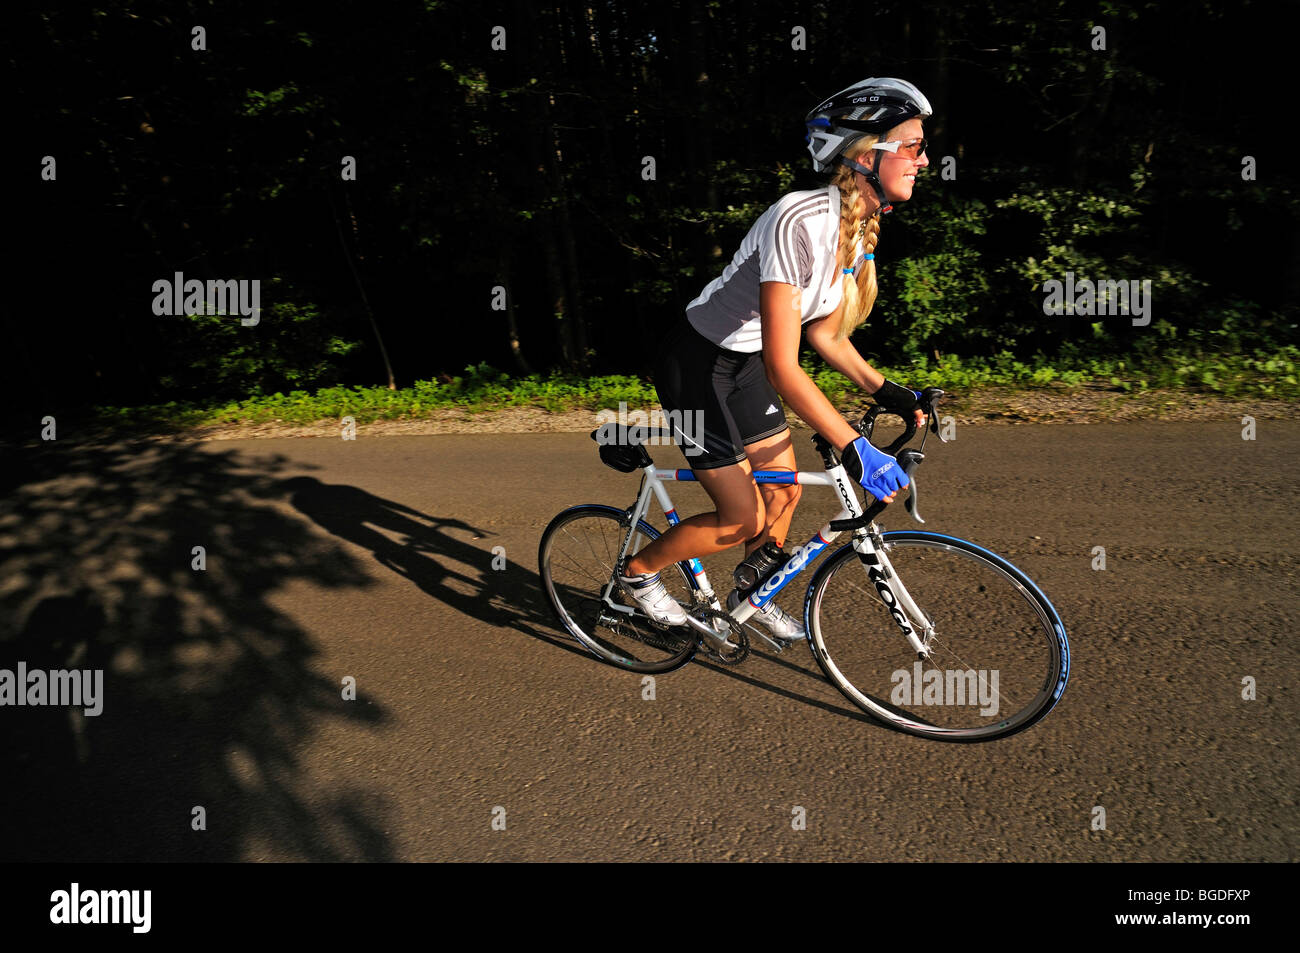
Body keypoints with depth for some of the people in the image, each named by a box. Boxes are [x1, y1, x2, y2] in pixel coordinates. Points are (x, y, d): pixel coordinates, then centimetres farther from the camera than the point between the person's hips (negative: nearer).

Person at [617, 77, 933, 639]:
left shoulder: (860, 225, -2)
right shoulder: (799, 220, -31)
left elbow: (824, 330, 9)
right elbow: (783, 367, -33)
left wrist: (884, 391, 1)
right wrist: (854, 449, -32)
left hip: (744, 365, 8)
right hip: (698, 367, -8)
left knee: (784, 490, 13)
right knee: (742, 519, -2)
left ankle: (752, 596, 38)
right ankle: (637, 573, 23)